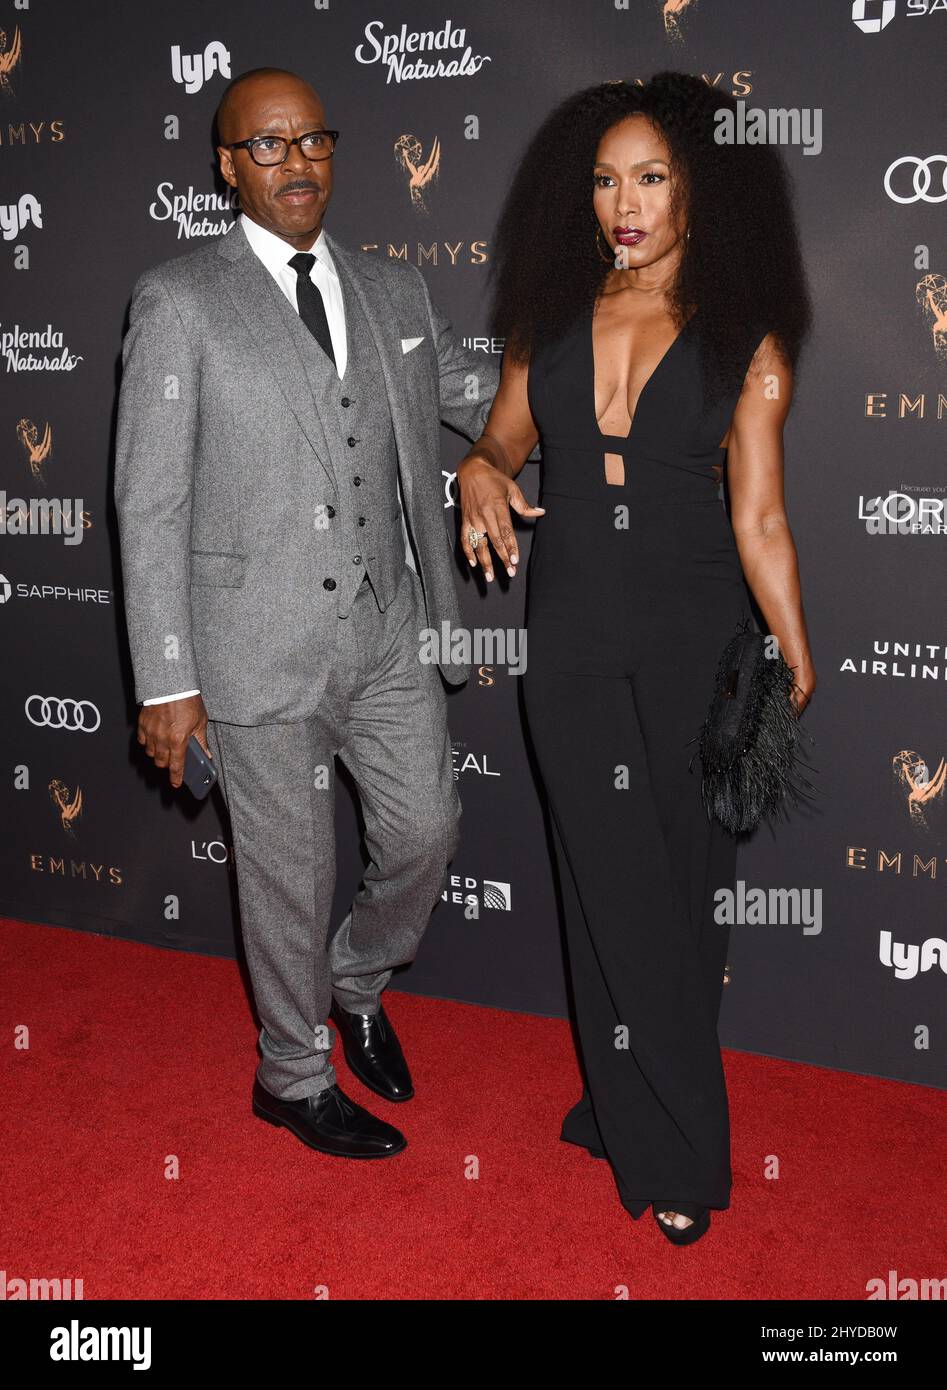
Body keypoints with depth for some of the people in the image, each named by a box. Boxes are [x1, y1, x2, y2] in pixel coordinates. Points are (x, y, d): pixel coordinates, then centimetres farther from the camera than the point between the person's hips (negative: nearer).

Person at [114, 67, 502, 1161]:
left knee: (426, 832, 11)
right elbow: (149, 503, -9)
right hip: (263, 642, -5)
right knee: (289, 874, 8)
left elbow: (486, 401, 20)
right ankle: (295, 1077, 33)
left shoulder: (394, 292, 10)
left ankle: (355, 984, 43)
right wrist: (167, 680, -12)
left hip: (388, 629, 5)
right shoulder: (179, 301, -6)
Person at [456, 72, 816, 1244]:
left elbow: (758, 515, -3)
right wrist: (479, 471, -8)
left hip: (693, 633, -2)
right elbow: (503, 437, 16)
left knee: (679, 883, 6)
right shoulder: (551, 317, 7)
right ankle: (673, 1146, 22)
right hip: (572, 633, 2)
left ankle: (644, 1125, 26)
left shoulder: (745, 338, -1)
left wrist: (797, 661, -7)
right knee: (613, 885, 5)